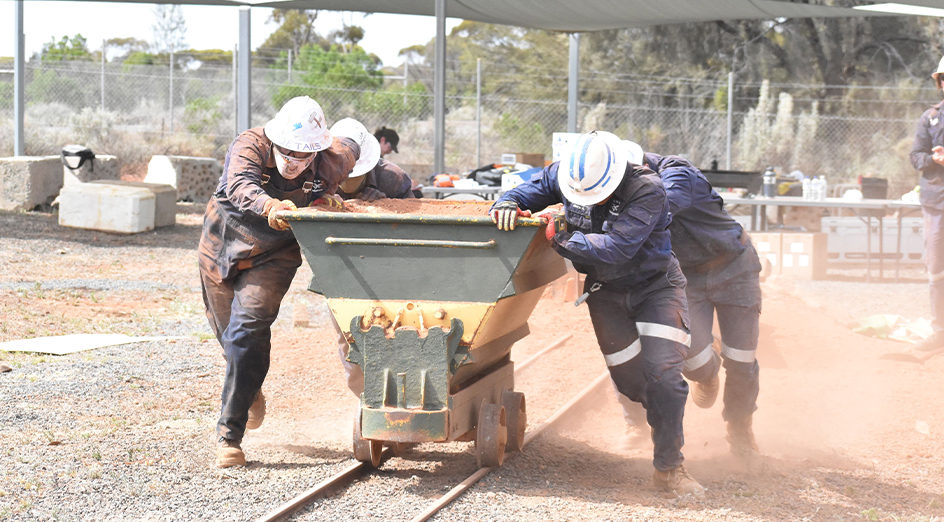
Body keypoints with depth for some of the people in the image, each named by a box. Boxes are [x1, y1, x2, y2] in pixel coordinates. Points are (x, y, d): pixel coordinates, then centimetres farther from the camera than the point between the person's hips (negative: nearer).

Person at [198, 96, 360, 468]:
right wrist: (269, 206, -66)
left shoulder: (331, 162, -18)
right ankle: (251, 393, 49)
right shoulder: (250, 145, -26)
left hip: (274, 258, -1)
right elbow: (240, 186, -47)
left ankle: (230, 435, -15)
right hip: (221, 249, 1)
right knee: (227, 333, 16)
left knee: (246, 333, -19)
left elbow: (350, 148, 7)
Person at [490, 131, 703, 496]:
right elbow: (531, 190, 1)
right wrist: (508, 204, -23)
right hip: (606, 291, 4)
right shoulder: (565, 175, -14)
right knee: (628, 376, 8)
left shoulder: (648, 191, -30)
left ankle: (668, 467, -8)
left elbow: (616, 247, -38)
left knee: (662, 372, -18)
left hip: (655, 287, -4)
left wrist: (560, 238, -33)